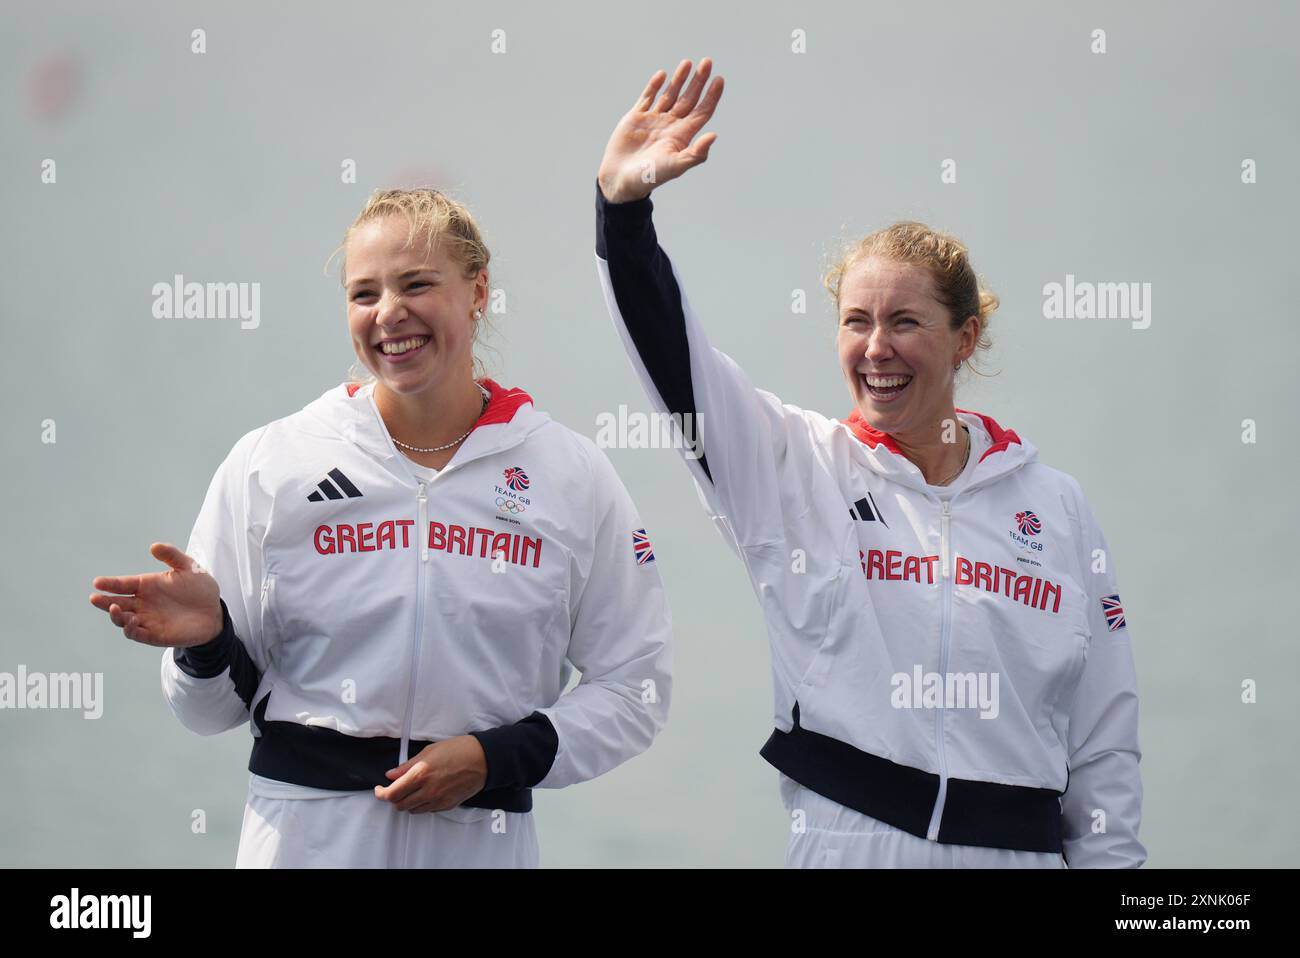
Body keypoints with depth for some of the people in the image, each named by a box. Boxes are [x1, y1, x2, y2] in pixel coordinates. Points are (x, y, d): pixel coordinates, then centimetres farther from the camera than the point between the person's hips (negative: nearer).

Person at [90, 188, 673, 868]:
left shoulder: (572, 475, 1)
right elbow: (215, 709, 4)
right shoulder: (269, 461, -1)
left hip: (482, 837, 0)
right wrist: (206, 641, -17)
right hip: (306, 835, 0)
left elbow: (634, 687, 4)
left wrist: (497, 756, -9)